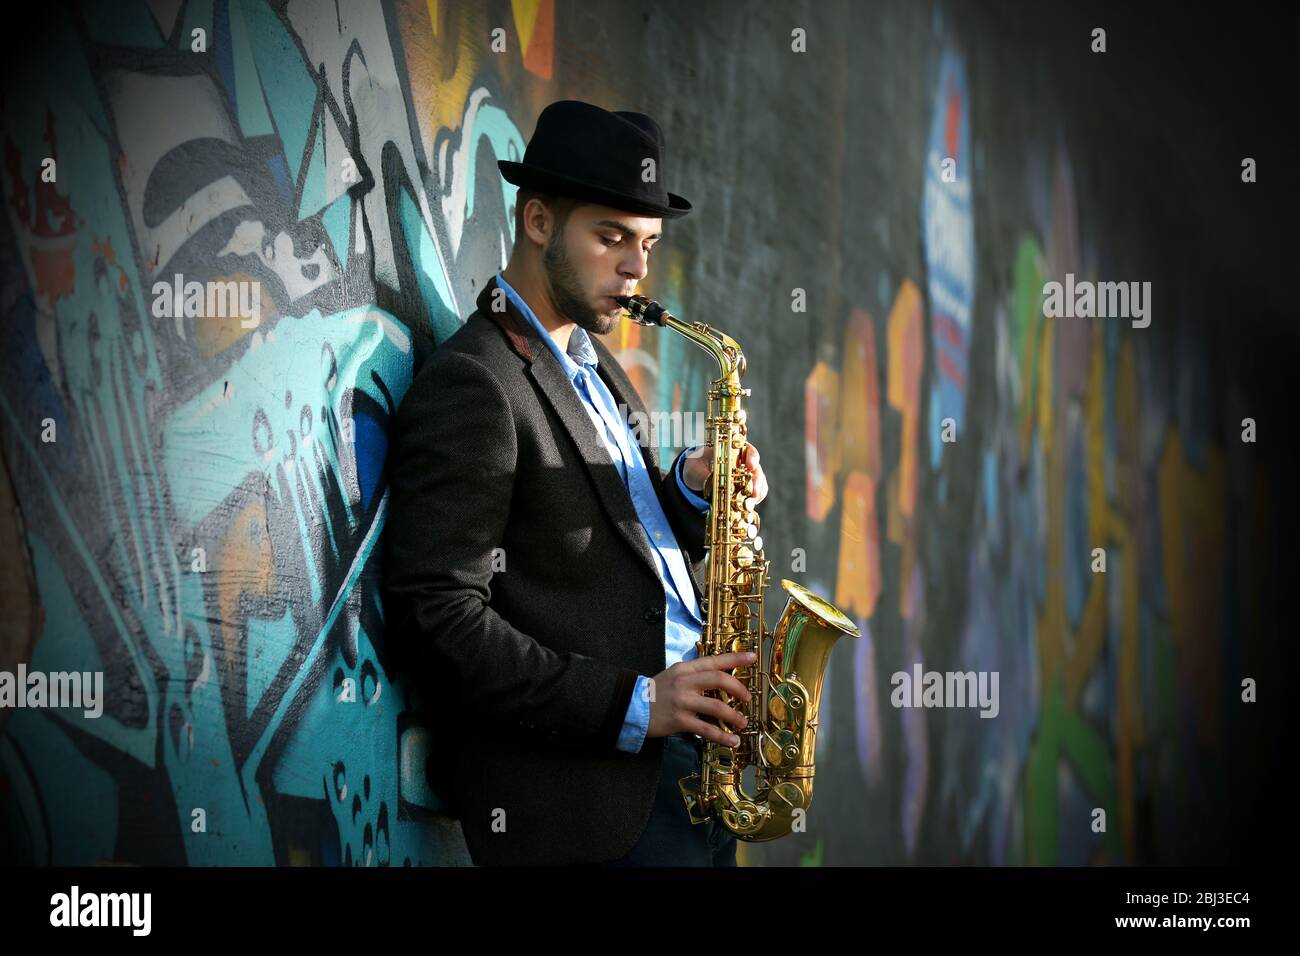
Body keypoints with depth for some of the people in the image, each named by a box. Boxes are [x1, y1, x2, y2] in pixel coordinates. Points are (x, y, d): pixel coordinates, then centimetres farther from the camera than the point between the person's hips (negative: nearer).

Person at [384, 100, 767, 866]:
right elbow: (440, 615, -17)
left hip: (690, 744, 8)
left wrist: (692, 492, 2)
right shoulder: (470, 385, -11)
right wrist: (632, 703, -20)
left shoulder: (598, 368, 18)